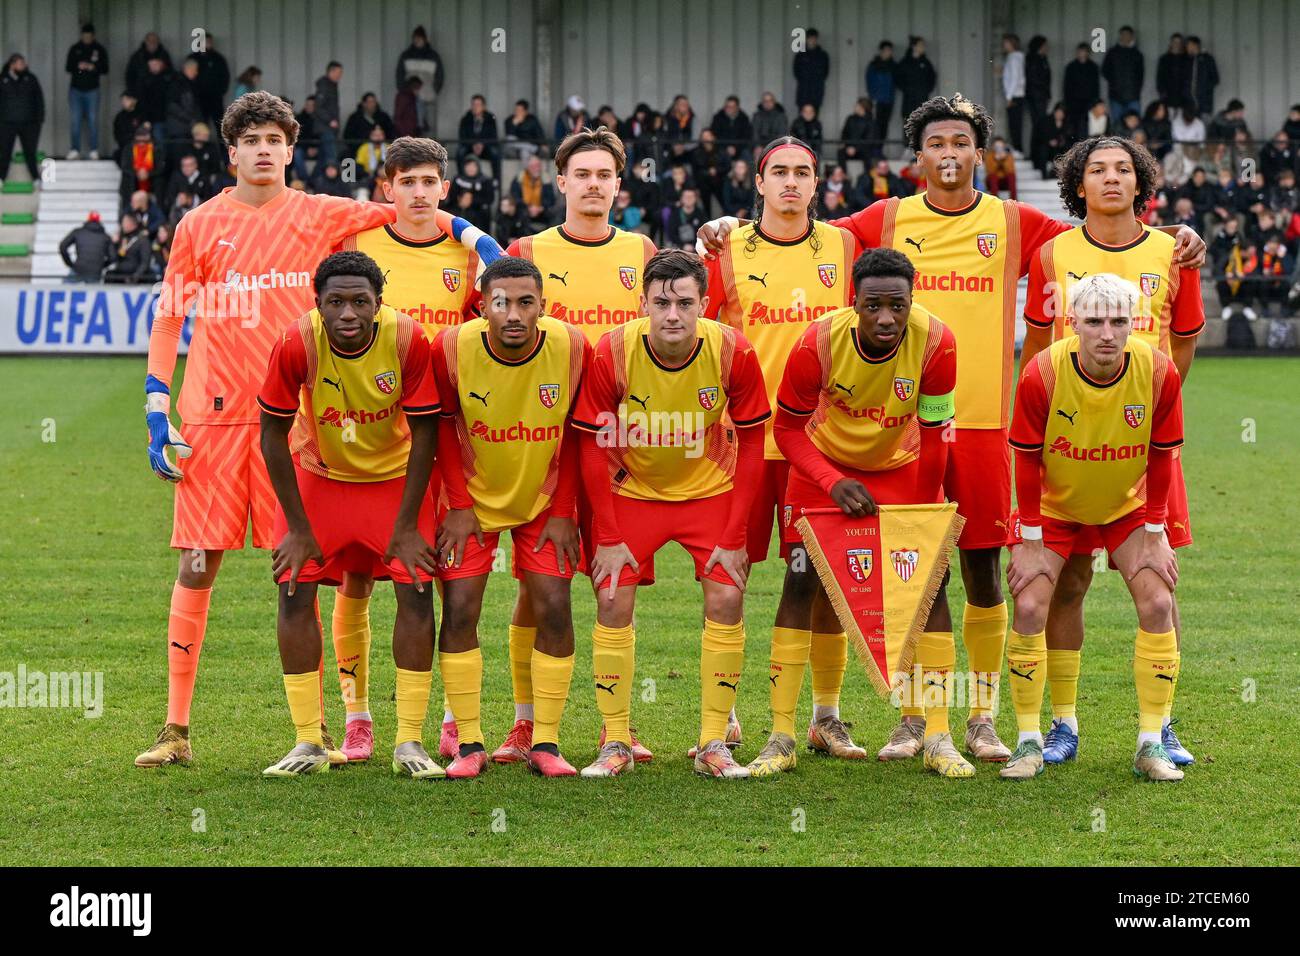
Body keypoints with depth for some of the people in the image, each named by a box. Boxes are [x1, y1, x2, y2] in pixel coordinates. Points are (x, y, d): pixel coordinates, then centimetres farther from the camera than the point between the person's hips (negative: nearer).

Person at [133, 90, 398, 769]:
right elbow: (168, 317, 9)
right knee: (197, 564, -1)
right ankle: (175, 730, 4)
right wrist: (157, 408, 3)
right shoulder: (200, 225, 6)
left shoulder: (320, 217, 6)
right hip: (213, 411, 0)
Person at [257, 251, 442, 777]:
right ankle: (309, 743, 0)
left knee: (416, 590, -10)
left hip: (394, 474, 0)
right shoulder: (296, 344, -27)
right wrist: (297, 528, -13)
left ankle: (410, 742, -1)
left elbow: (424, 434, -16)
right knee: (295, 588, -9)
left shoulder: (409, 341, -27)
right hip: (317, 474, 0)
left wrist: (406, 526, -15)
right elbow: (273, 436, -15)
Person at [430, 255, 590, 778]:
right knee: (460, 609, -8)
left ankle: (544, 741, 3)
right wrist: (459, 506, -9)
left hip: (544, 499, 1)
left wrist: (563, 511, -7)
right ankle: (469, 743, 1)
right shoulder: (453, 349, -21)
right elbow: (445, 427, -5)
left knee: (553, 609, -6)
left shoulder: (573, 349, -19)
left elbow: (575, 435, -5)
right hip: (473, 498, 0)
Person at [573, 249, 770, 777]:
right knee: (612, 601, -10)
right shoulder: (611, 353, -23)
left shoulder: (733, 353, -22)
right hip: (632, 490, 0)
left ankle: (714, 743, -1)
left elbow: (750, 448, -11)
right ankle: (616, 743, 1)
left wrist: (734, 537, -13)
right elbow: (594, 449, -12)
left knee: (726, 598, -11)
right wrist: (608, 537, -13)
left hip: (710, 489, 0)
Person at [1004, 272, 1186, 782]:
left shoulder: (1158, 372, -23)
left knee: (1157, 603, -11)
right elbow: (1027, 460, -15)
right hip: (1055, 506, -1)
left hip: (1126, 505, 1)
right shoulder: (1041, 375, -27)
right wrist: (1030, 542, -13)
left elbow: (1161, 457, -9)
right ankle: (1029, 743, 1)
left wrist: (1154, 535, -6)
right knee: (1030, 608, -13)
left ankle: (1151, 745, -1)